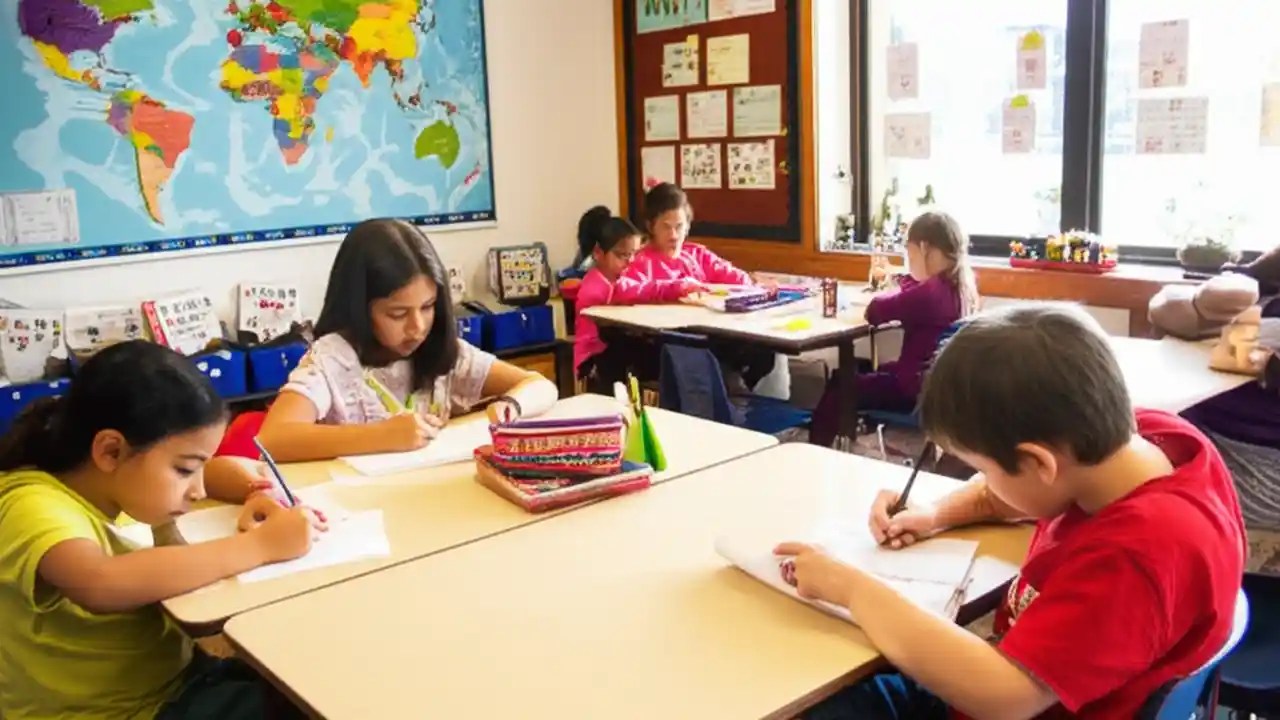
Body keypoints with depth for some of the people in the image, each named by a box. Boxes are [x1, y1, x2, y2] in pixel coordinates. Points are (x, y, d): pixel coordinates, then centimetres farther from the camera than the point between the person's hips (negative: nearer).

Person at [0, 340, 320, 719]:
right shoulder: (36, 508, -22)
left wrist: (257, 499, -7)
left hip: (174, 679, 7)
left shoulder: (113, 483, -2)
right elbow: (102, 585, -42)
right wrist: (259, 545, -34)